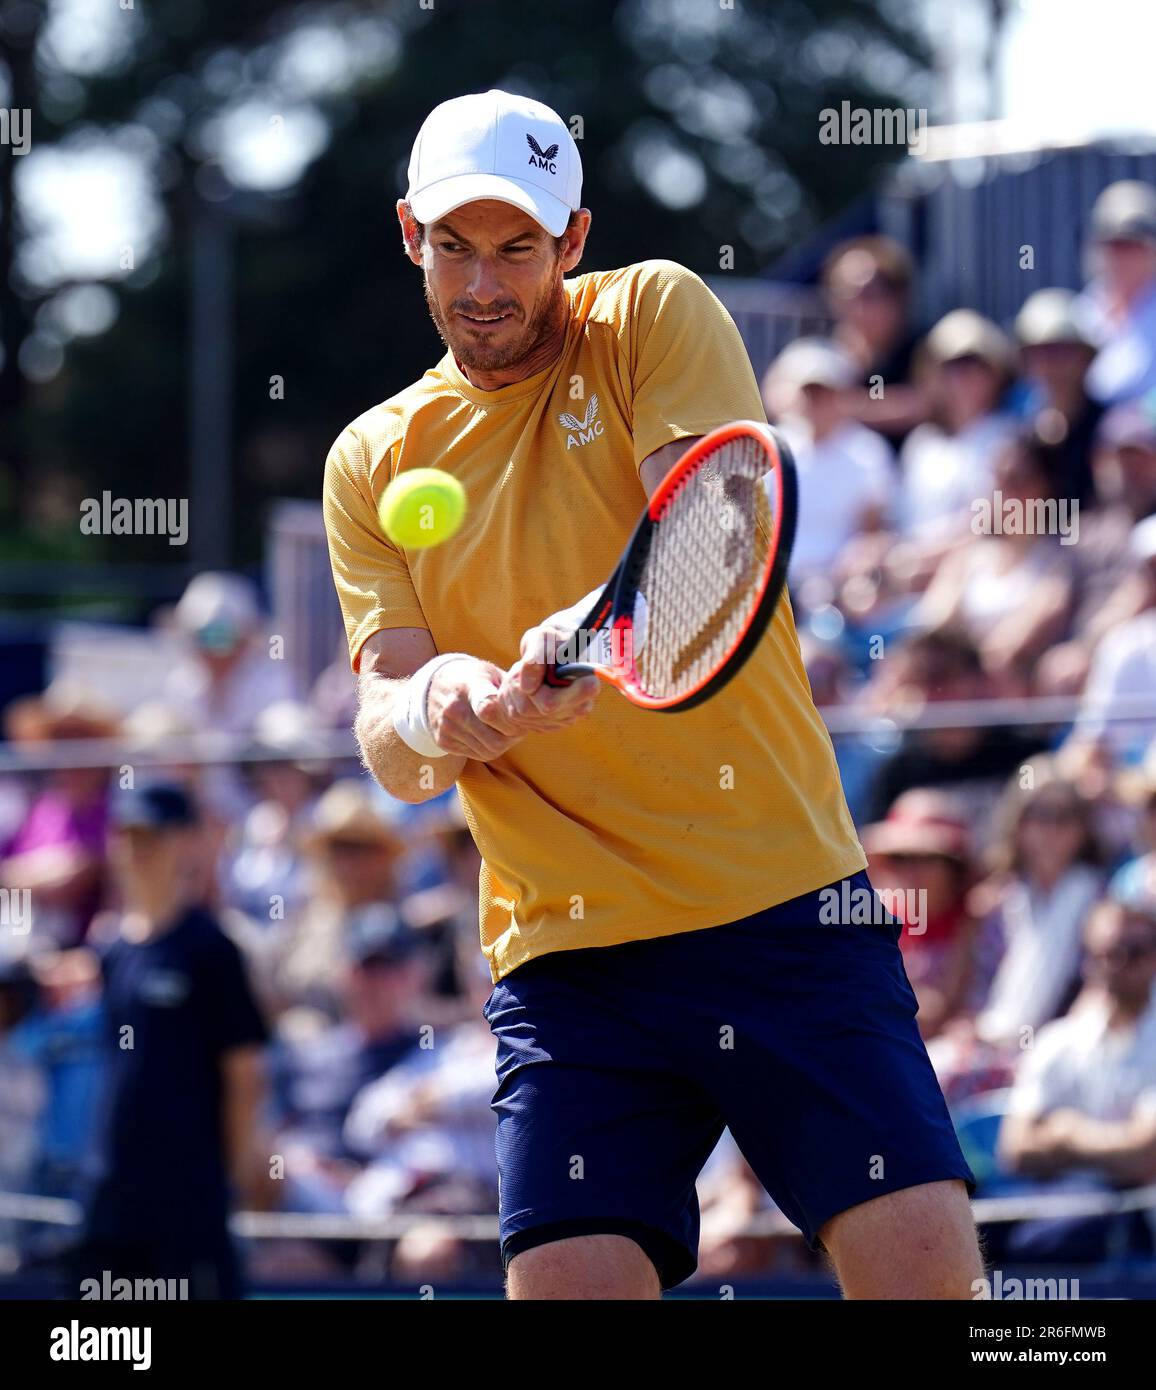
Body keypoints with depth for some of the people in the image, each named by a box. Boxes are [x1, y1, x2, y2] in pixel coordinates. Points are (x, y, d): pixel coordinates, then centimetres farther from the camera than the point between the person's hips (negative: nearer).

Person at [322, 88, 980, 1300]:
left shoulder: (656, 316, 4)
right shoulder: (373, 462, 11)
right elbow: (389, 743, 2)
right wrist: (425, 713, -23)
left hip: (784, 906, -2)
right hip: (565, 957, 2)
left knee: (921, 1256, -14)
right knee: (566, 1283, -13)